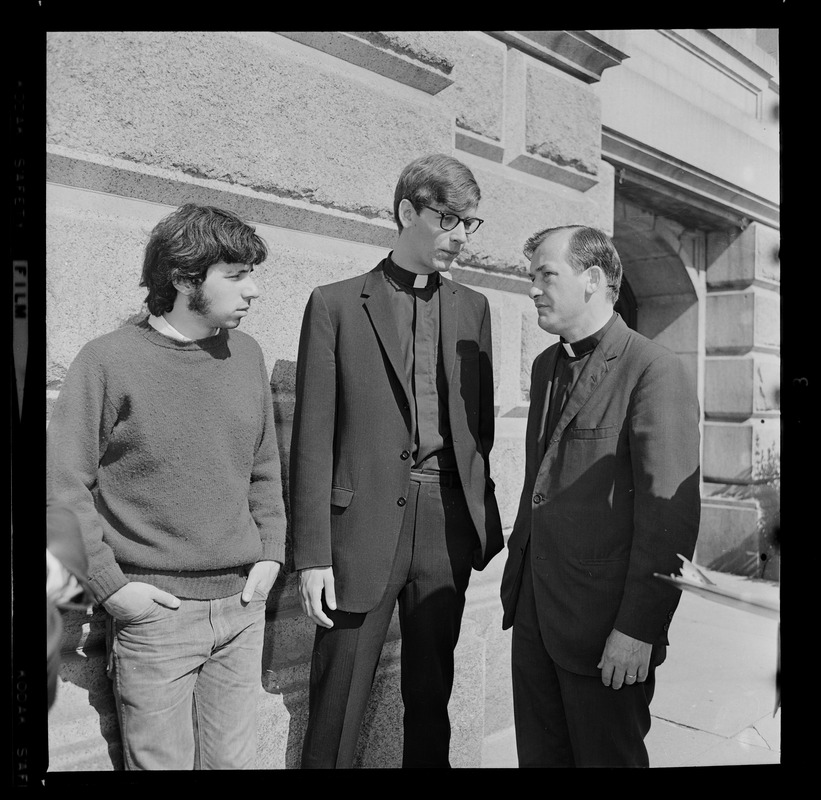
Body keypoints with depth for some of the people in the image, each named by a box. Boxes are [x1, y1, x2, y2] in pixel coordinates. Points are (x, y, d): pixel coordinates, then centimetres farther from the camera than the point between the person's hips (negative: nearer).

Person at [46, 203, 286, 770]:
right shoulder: (109, 360, -10)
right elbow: (66, 486, -7)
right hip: (156, 612, -4)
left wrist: (271, 552, 5)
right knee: (160, 762, 9)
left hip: (242, 604, 4)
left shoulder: (246, 355, 5)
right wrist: (110, 585, -9)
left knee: (234, 759, 15)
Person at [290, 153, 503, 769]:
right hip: (364, 525, -3)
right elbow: (314, 437, -4)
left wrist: (484, 522, 6)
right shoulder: (336, 304, -1)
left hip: (449, 524, 4)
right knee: (337, 707, 6)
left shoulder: (473, 309, 11)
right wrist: (313, 554, -8)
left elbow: (480, 423, 13)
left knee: (432, 696, 15)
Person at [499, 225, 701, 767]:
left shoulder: (655, 371, -14)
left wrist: (638, 629, -17)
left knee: (607, 756, 12)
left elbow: (670, 514, -18)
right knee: (538, 753, 19)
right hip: (534, 611, 7)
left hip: (606, 626, -7)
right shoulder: (547, 365, 11)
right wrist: (518, 575, 13)